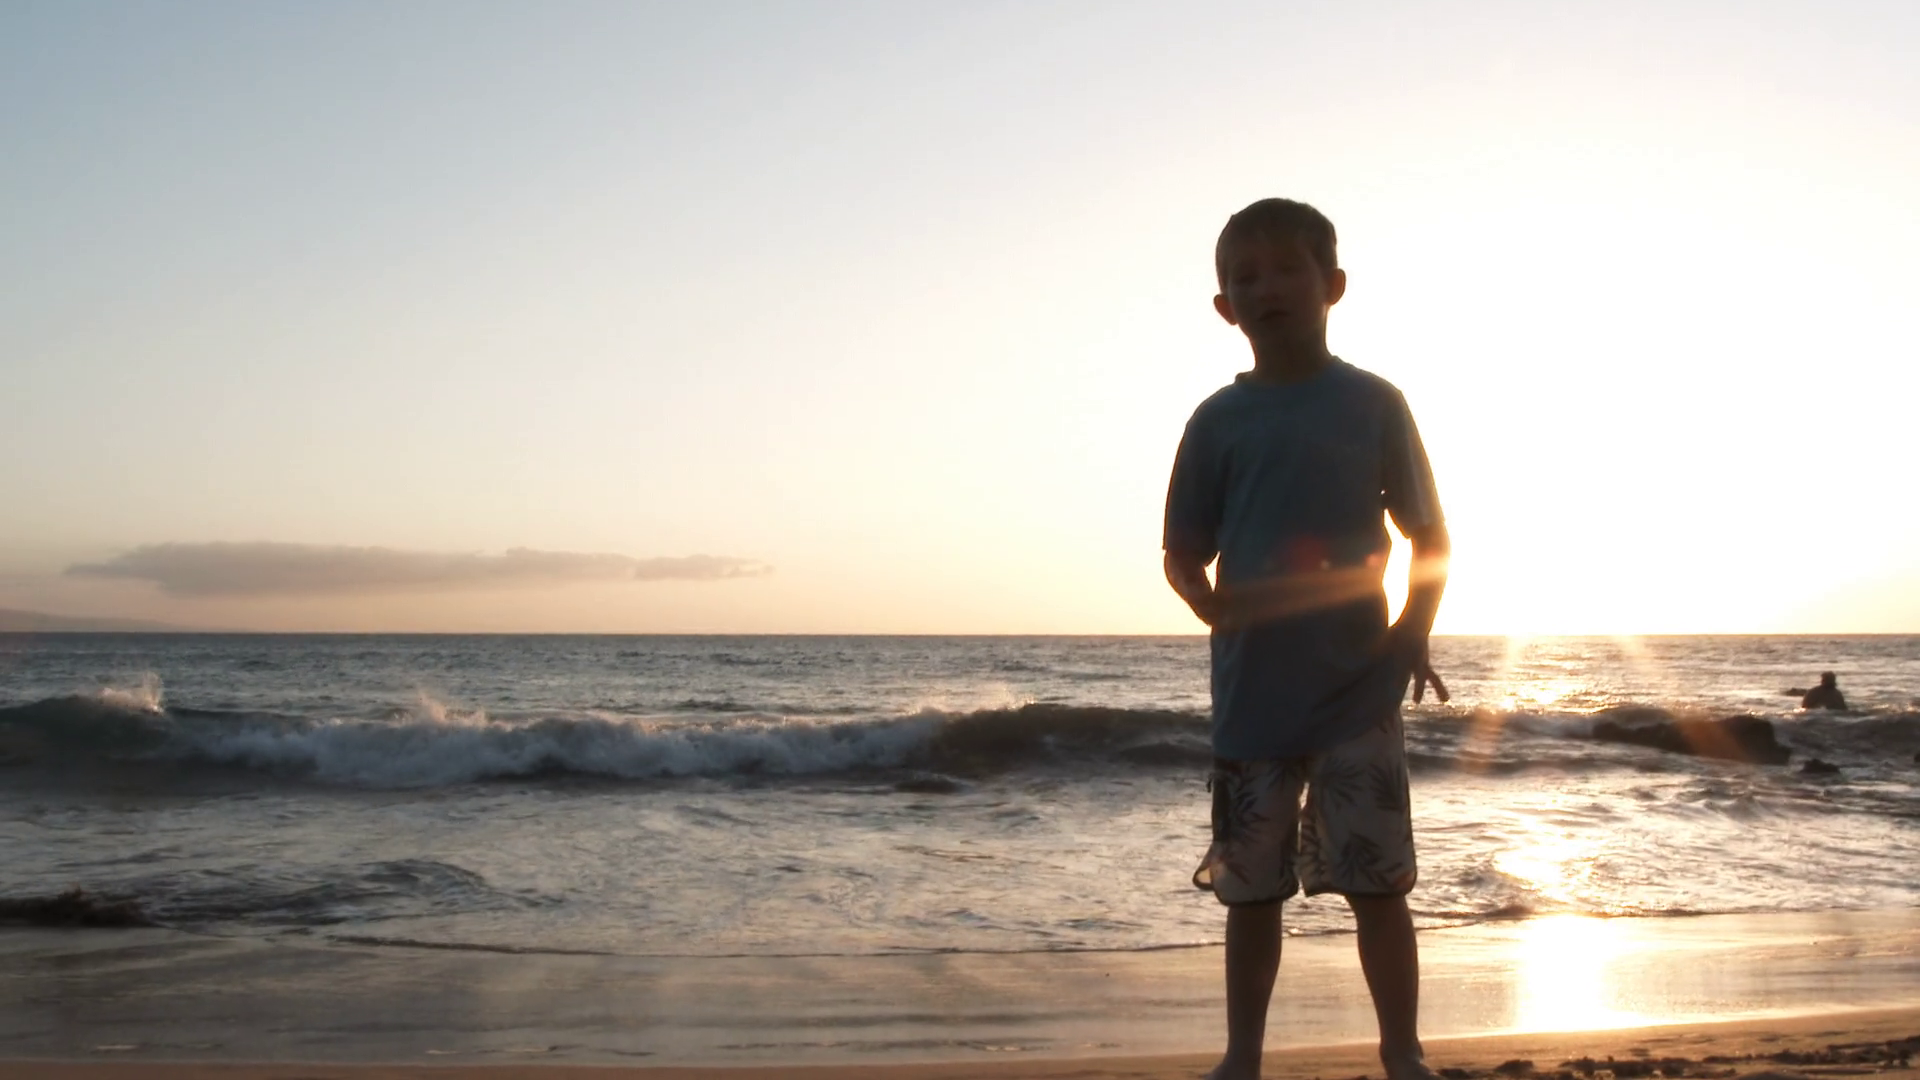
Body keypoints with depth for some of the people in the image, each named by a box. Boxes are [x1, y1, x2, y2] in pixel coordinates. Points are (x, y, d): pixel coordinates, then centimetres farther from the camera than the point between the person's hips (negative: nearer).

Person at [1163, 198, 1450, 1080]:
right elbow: (1182, 553, 6)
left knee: (1378, 886, 4)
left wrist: (1415, 632, -9)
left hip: (1359, 690, -1)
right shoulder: (1218, 420, 4)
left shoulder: (1374, 405, 2)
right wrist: (1215, 607, -15)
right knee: (1251, 890, 10)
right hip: (1251, 692, 2)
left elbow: (1429, 535, 6)